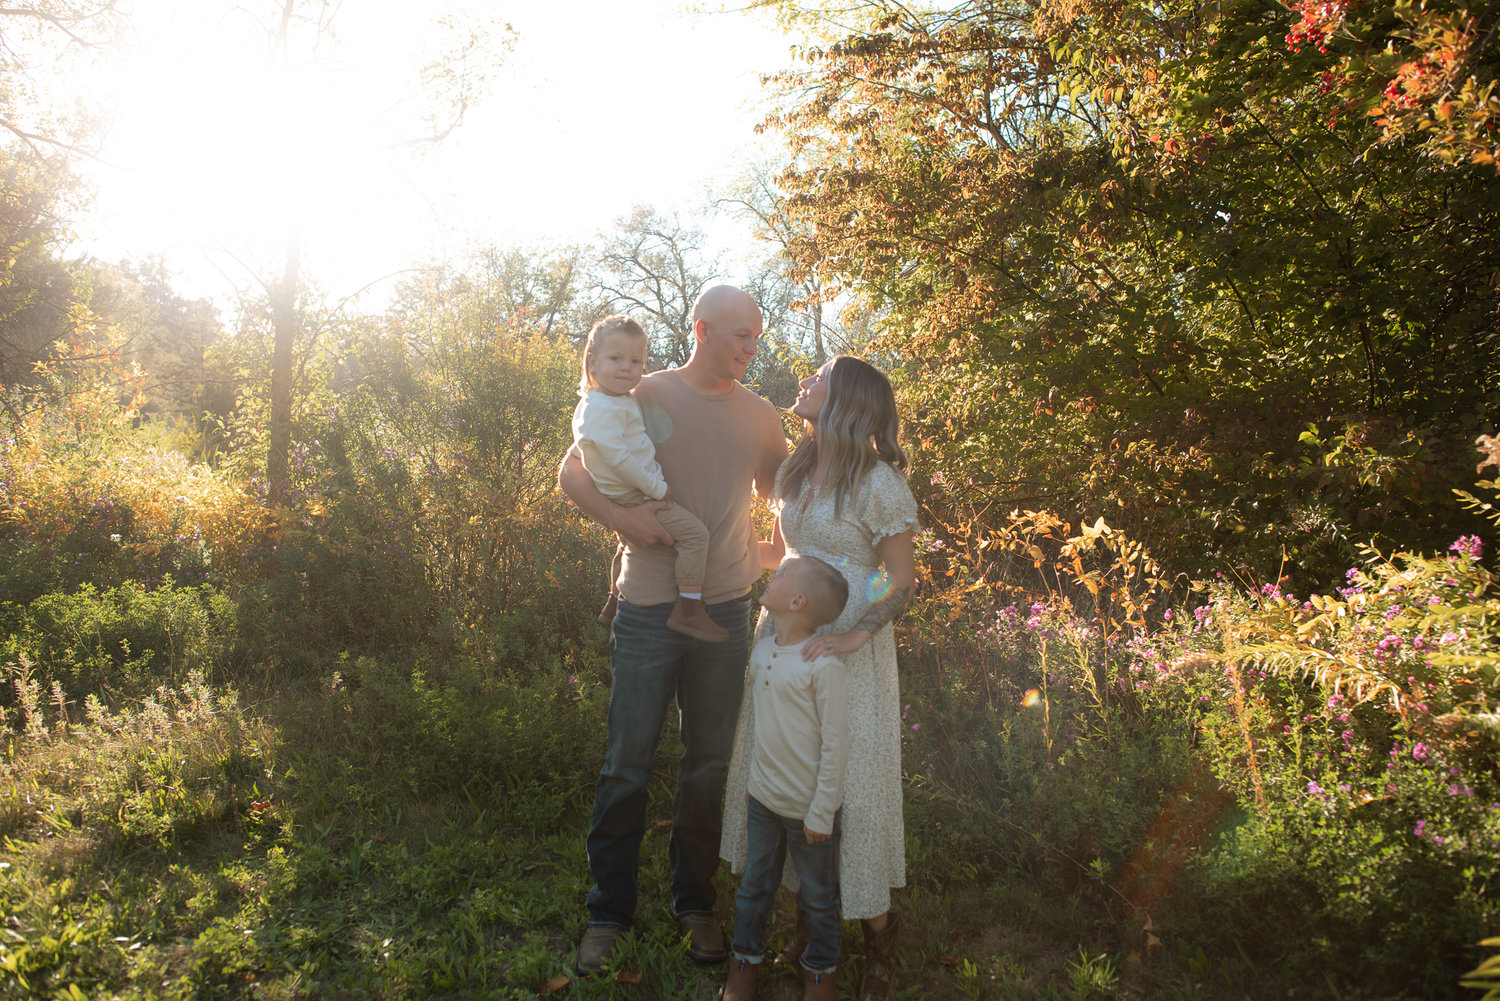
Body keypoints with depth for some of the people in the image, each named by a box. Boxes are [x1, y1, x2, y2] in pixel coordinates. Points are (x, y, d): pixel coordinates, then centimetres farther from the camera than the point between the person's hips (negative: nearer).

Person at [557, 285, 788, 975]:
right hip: (649, 610, -3)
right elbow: (572, 473, 0)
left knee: (709, 764, 12)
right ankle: (608, 912, 21)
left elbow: (781, 496, 22)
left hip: (727, 610, 3)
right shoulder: (645, 396, -2)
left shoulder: (759, 416, 8)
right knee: (627, 765, 3)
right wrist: (620, 517, -17)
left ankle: (695, 904, 29)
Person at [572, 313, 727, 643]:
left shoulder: (620, 400, 9)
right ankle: (688, 610, -15)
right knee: (695, 533, -18)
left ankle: (614, 602, 50)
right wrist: (656, 487, -22)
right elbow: (616, 457, -27)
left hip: (629, 493, 11)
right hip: (635, 496, -11)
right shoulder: (603, 409, -24)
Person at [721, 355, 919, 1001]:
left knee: (851, 781, 0)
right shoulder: (795, 473, 8)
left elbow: (902, 578, -11)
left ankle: (878, 936, 19)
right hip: (789, 636, 7)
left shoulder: (878, 482, -13)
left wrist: (855, 635, -22)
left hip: (850, 650, -7)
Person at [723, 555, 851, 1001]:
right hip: (763, 796, 6)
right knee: (755, 883, 21)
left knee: (817, 893, 17)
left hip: (806, 807, -5)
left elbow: (835, 743, -19)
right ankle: (746, 956, 42)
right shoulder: (763, 648, -2)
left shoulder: (823, 665, -24)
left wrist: (821, 813, -15)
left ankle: (820, 965, 39)